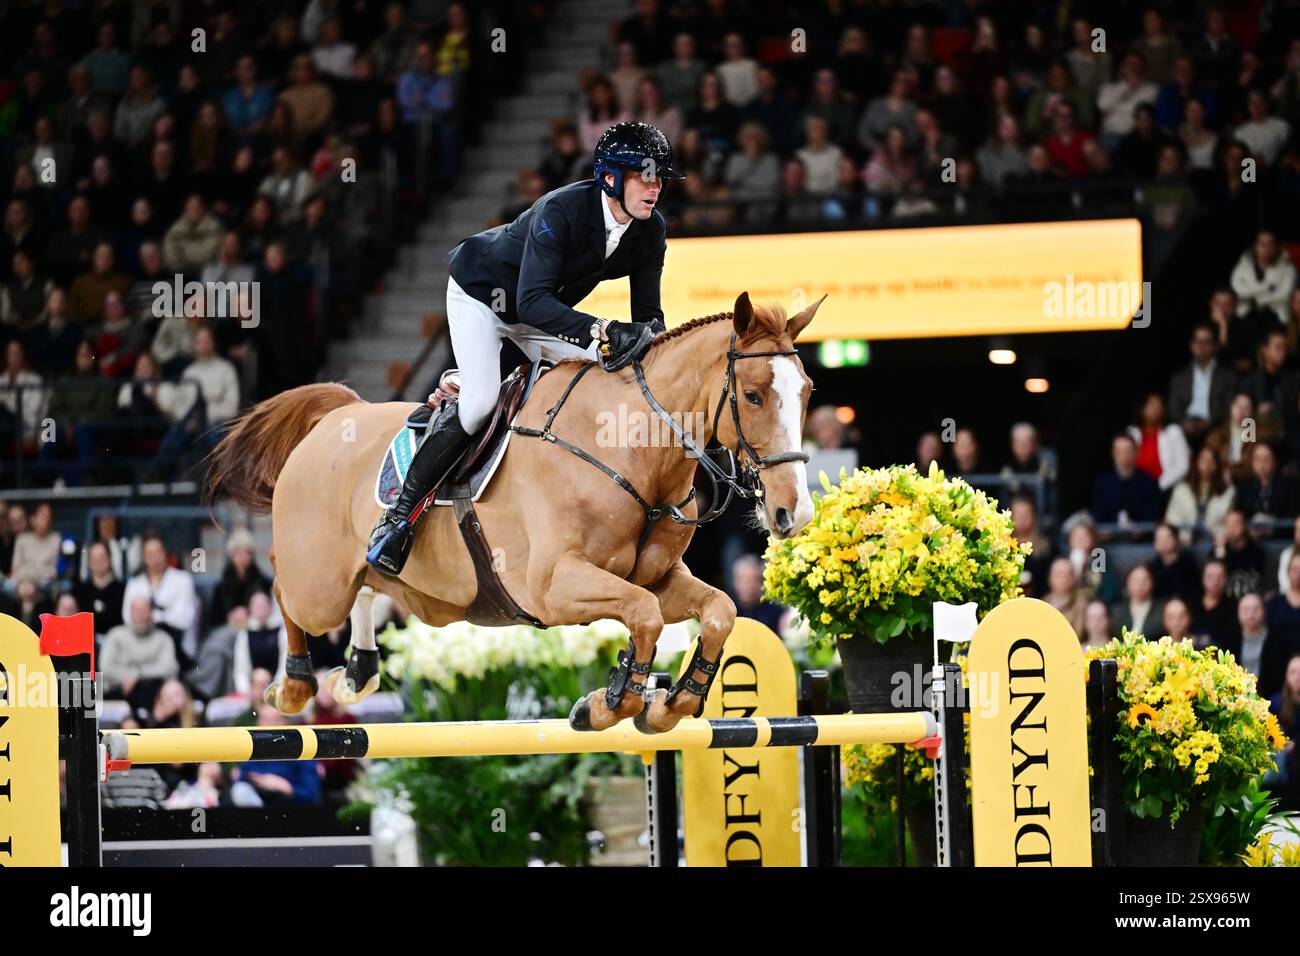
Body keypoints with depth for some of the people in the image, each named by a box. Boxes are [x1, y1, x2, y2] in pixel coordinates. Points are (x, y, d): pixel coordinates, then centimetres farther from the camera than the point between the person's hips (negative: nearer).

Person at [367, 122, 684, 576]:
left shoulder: (650, 232, -17)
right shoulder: (561, 210, -38)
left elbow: (648, 313, -10)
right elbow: (531, 302, -46)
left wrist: (650, 340, -33)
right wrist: (600, 332, -58)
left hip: (544, 308, 7)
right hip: (481, 291, -7)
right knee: (480, 402, -24)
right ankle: (400, 513, -14)